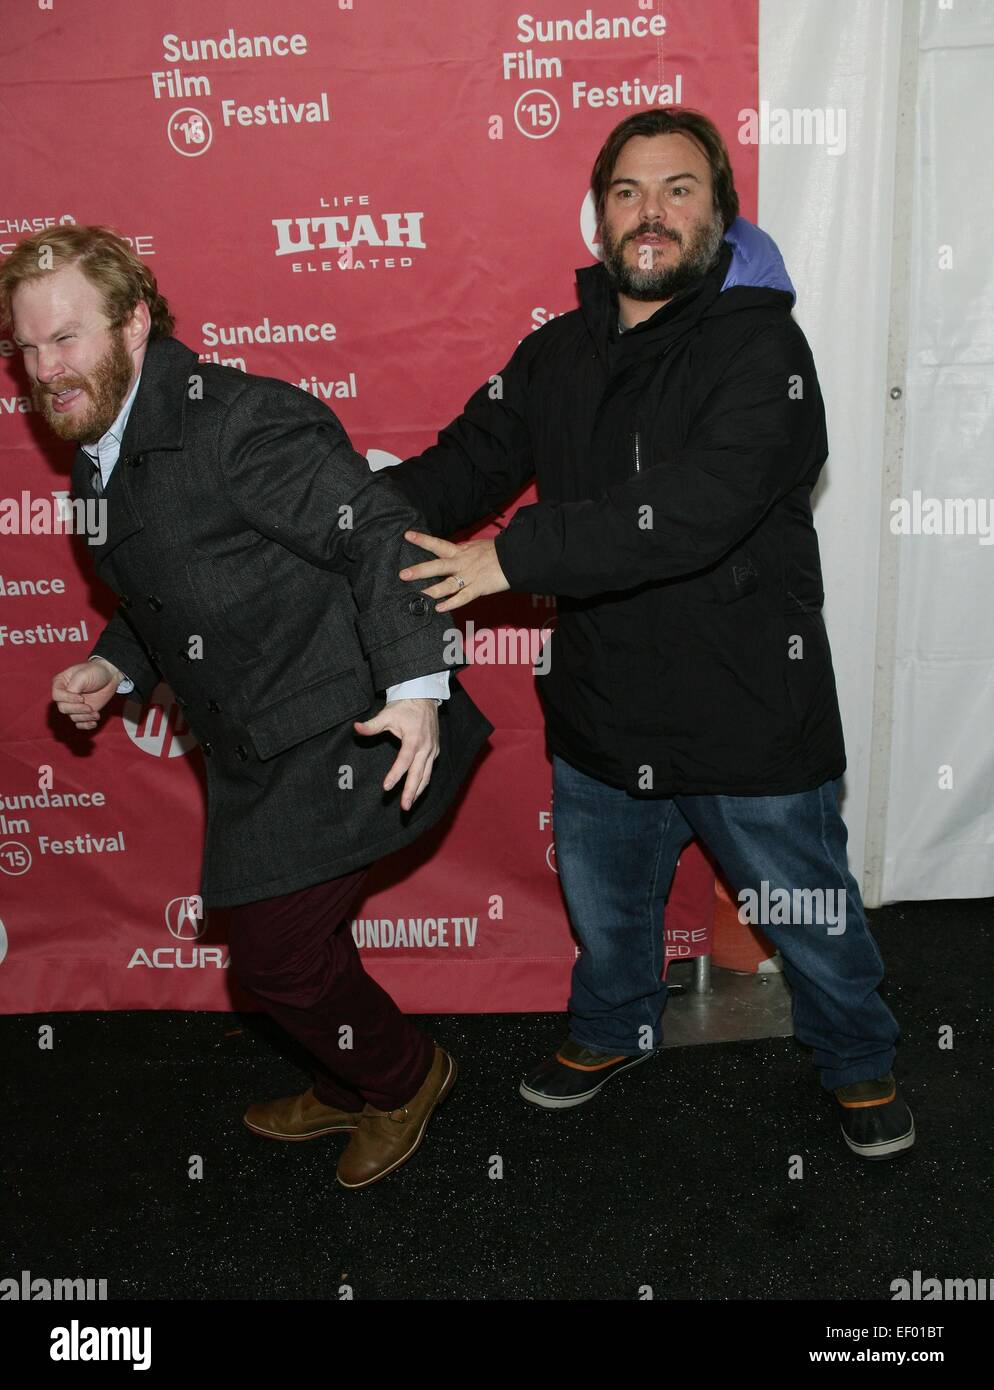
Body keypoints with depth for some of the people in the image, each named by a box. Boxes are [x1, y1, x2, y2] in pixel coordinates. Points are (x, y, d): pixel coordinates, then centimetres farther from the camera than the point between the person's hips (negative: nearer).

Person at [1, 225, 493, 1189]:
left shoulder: (236, 420, -20)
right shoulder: (99, 460, 10)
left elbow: (377, 529, -25)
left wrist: (417, 684, -33)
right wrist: (114, 668, 6)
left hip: (334, 738, -9)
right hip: (255, 757, 9)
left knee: (276, 953, -4)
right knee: (286, 938, 20)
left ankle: (405, 1075, 25)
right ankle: (351, 1090, 46)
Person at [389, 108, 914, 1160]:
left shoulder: (761, 347, -16)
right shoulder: (555, 354, 4)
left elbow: (691, 510, -30)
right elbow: (468, 463, 2)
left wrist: (514, 557, -32)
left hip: (750, 722, -4)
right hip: (600, 718, 5)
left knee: (810, 917, 16)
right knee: (605, 905, 24)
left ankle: (857, 1062, 45)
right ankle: (613, 1031, 54)